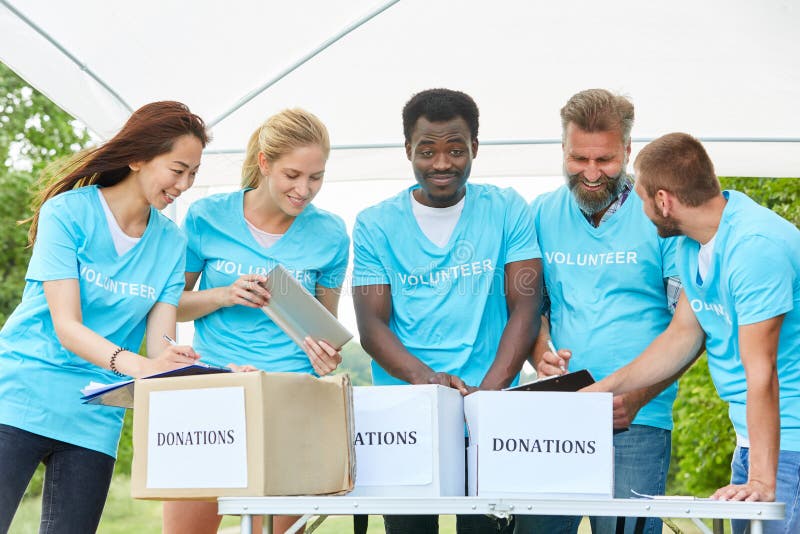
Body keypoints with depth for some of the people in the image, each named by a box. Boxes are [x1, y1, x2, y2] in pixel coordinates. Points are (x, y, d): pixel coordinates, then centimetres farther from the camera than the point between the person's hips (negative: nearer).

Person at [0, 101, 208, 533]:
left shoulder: (170, 241, 6)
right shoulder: (67, 213, -8)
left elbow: (160, 341, 1)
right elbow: (67, 327, -16)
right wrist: (138, 366, -32)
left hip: (94, 418, 4)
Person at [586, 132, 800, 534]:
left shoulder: (755, 246, -22)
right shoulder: (691, 246, 7)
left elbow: (761, 371, -25)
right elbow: (683, 335, 19)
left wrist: (762, 480, -26)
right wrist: (599, 390, 18)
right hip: (750, 437, 9)